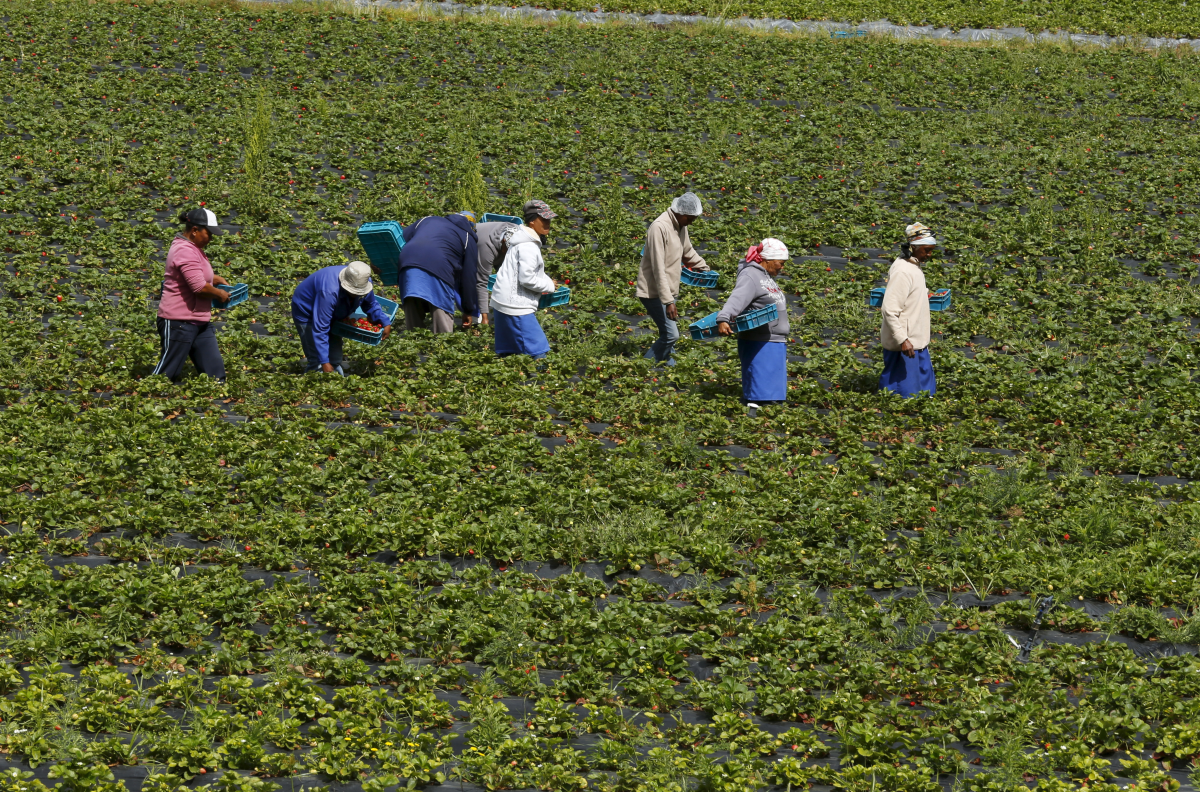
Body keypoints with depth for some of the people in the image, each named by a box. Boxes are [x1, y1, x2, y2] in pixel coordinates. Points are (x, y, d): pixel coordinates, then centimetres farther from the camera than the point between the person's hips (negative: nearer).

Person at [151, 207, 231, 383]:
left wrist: (216, 279, 19)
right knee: (166, 374, -3)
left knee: (215, 373, 5)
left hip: (200, 321, 11)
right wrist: (220, 294, -8)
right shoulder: (185, 251, -19)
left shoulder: (194, 248, 14)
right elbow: (200, 287, -25)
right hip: (179, 321, -11)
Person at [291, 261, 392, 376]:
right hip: (307, 313, -8)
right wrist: (324, 362, -40)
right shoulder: (329, 292, -44)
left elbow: (370, 305, 4)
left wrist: (385, 322, -10)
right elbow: (320, 329, -40)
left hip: (333, 316, 8)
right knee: (316, 361, -15)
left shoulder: (363, 282, -21)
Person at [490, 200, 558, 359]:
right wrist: (549, 285, -8)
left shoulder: (523, 239, 14)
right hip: (516, 307, -11)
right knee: (537, 351, -12)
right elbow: (527, 279, -21)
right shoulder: (528, 246, -18)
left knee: (506, 353, 15)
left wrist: (546, 280, 11)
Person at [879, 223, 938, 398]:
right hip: (904, 344, -10)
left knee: (926, 388, 16)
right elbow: (890, 310, -24)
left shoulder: (914, 267, 10)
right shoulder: (902, 271, -21)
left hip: (917, 342, 10)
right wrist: (902, 340, -27)